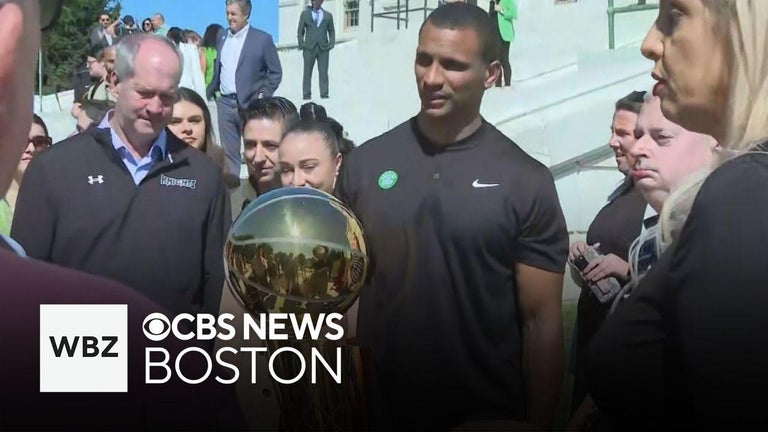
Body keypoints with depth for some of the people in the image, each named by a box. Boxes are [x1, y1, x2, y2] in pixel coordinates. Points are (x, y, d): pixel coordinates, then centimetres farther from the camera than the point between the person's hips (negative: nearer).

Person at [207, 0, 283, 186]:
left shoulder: (262, 39, -5)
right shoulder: (222, 37, 11)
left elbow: (276, 72, -2)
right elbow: (218, 68, 17)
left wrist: (263, 95, -10)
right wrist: (209, 93, 12)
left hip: (249, 104, -5)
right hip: (225, 103, 5)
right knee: (228, 151, 10)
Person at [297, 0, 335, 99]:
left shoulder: (328, 15, 11)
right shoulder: (305, 14, 10)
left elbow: (331, 31, 16)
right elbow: (300, 31, 10)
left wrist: (331, 44, 2)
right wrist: (301, 44, -1)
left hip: (323, 48, 0)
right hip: (309, 48, 0)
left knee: (323, 73, -4)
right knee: (307, 72, 0)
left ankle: (324, 94, -1)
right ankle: (306, 94, 3)